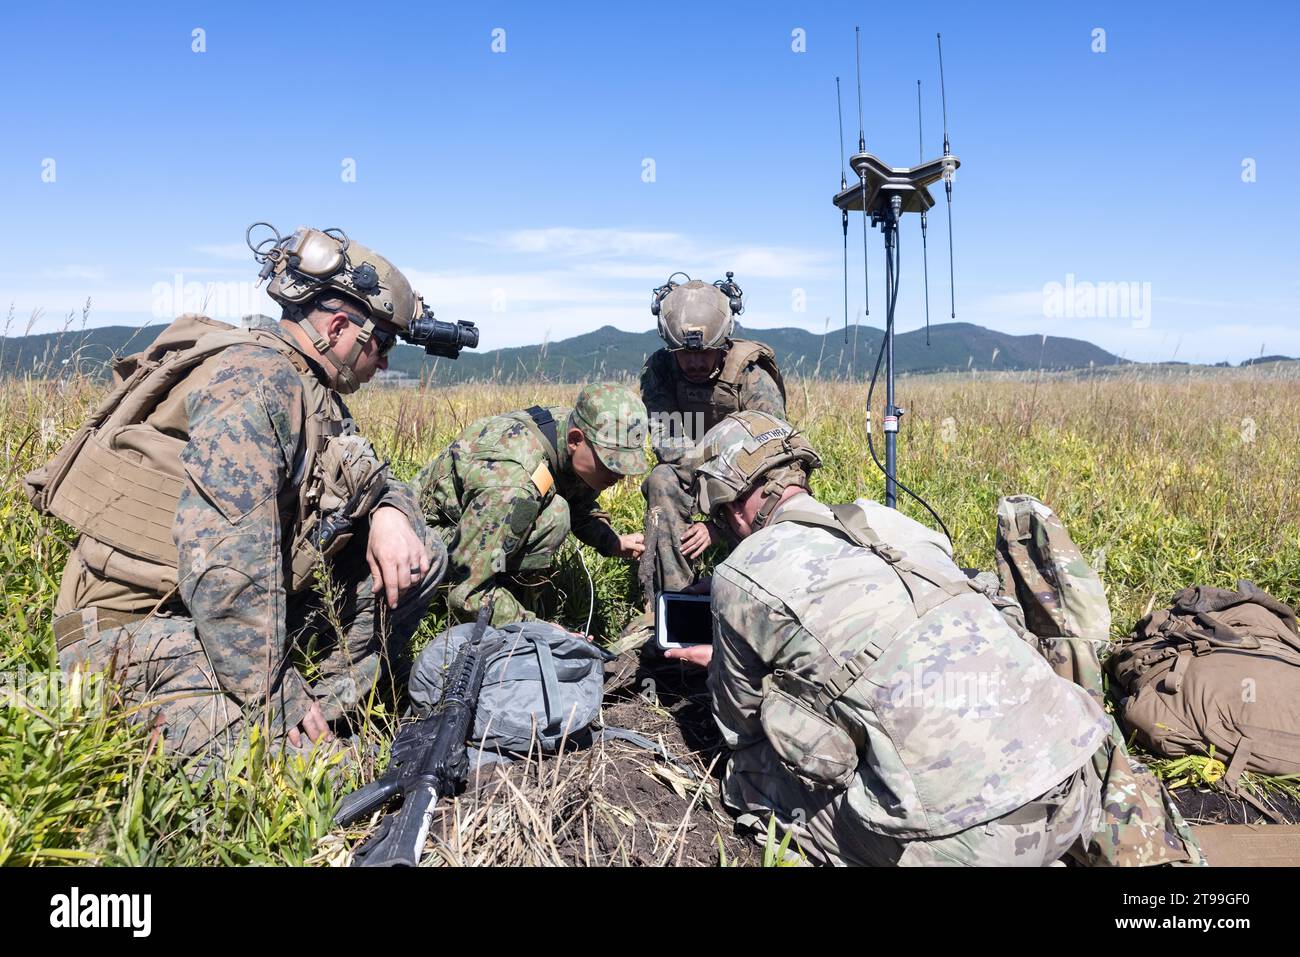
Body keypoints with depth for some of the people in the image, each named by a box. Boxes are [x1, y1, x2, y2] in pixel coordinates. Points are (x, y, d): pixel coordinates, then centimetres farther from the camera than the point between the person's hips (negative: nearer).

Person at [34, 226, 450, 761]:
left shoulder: (312, 390, 10)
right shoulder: (254, 380, -20)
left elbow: (365, 474, 22)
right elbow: (224, 560, -29)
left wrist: (389, 511, -4)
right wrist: (277, 697, -24)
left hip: (248, 610, 9)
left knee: (419, 556, 1)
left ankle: (329, 704, 1)